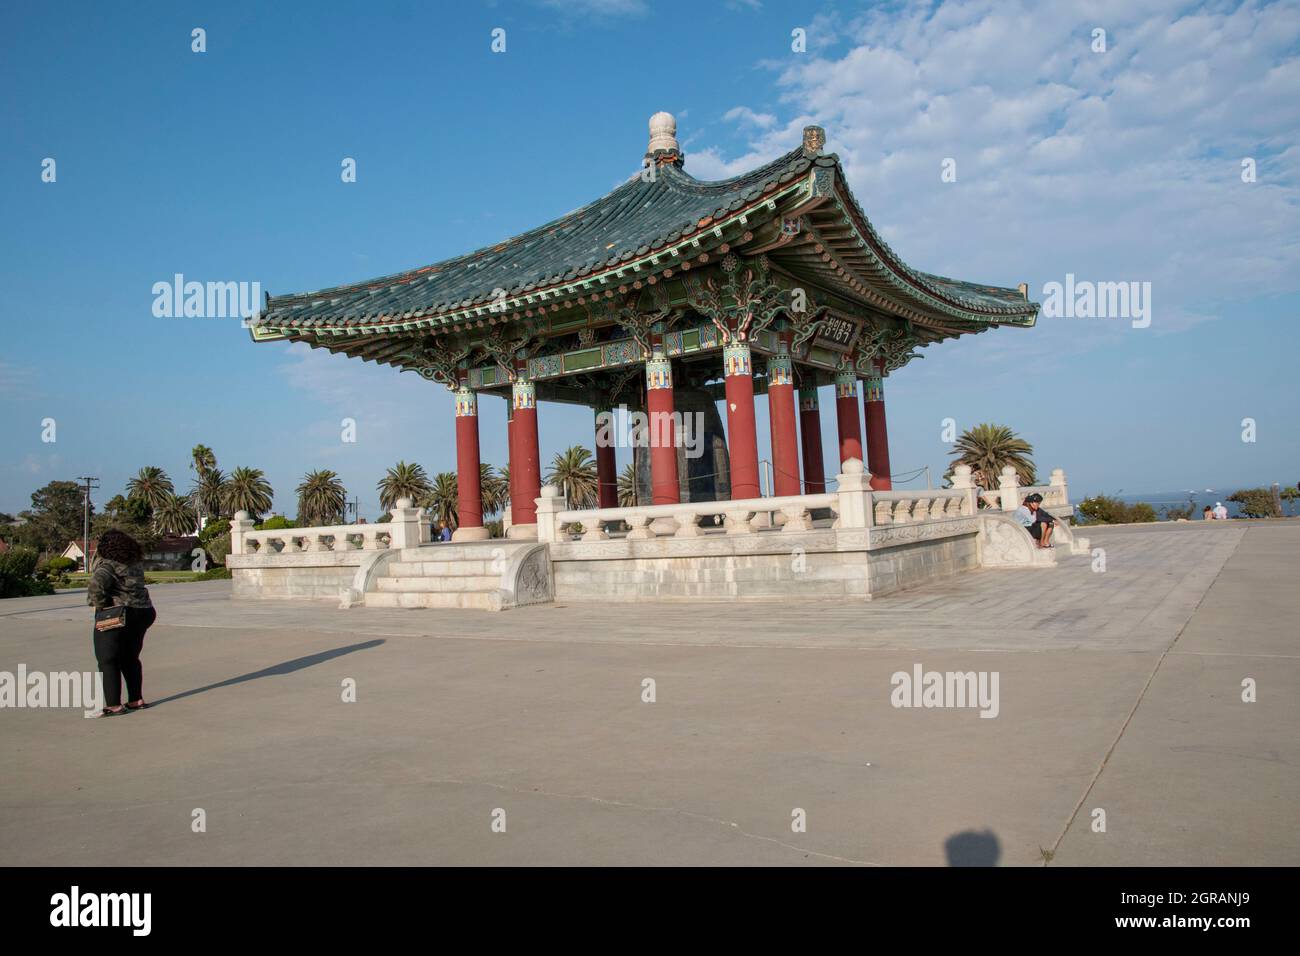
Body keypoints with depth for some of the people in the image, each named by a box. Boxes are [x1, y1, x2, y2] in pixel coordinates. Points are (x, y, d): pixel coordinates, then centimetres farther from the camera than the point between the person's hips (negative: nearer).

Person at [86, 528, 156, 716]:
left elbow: (96, 585, -30)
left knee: (108, 661, 2)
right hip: (142, 613, 7)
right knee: (130, 659, 18)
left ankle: (114, 705, 1)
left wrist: (99, 605, -15)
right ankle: (136, 700, 21)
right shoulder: (136, 562, 8)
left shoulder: (108, 565, -14)